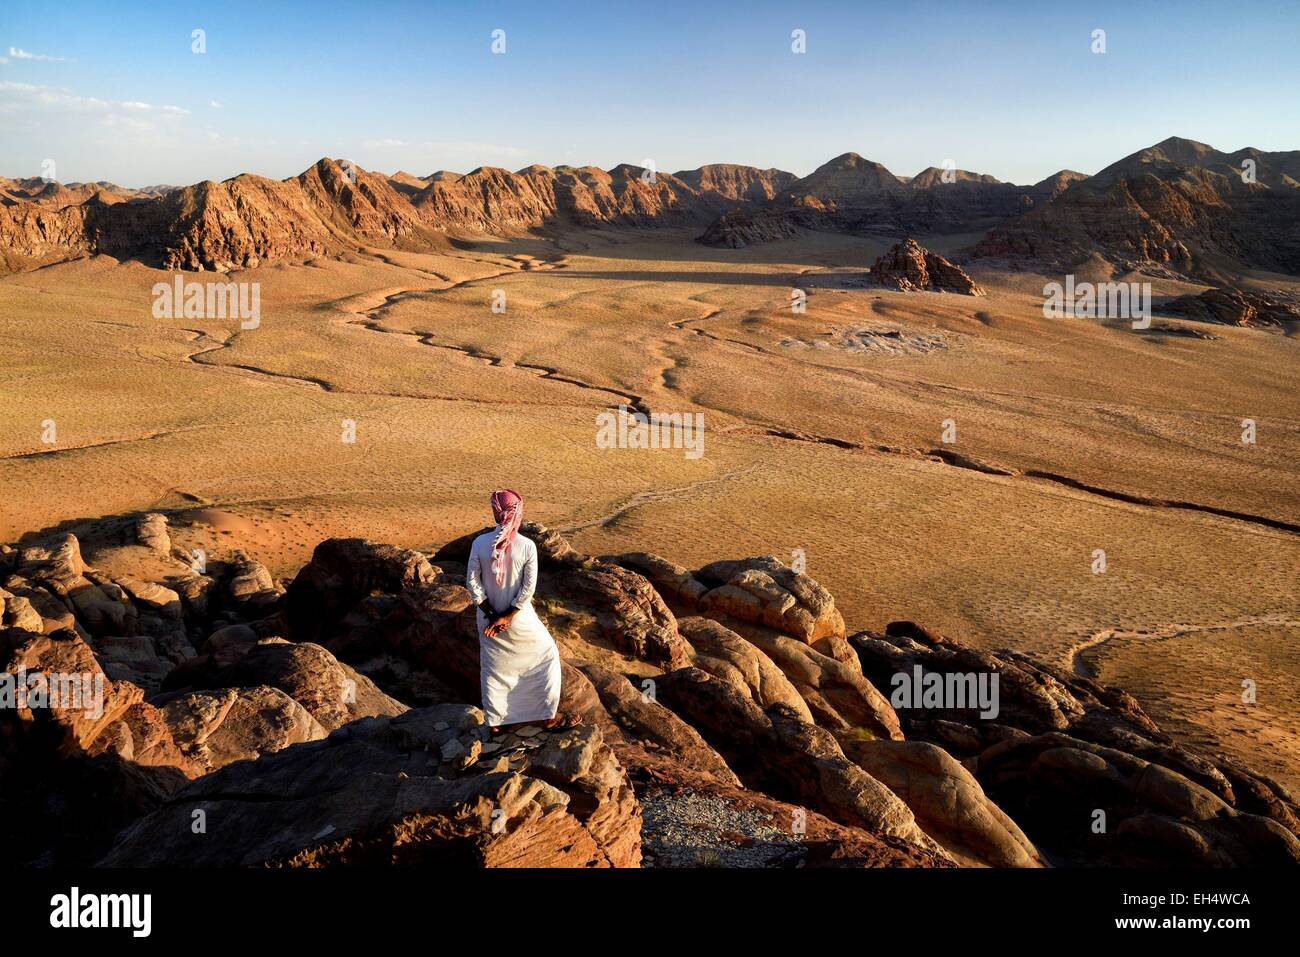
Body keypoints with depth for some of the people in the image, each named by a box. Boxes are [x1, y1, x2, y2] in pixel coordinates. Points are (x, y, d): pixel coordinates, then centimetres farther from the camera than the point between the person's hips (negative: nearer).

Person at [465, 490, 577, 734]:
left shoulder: (479, 543, -11)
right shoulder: (527, 546, -16)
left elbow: (472, 583, -8)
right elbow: (528, 588, -15)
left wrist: (491, 615, -3)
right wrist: (507, 617, -9)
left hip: (488, 619, 3)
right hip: (520, 618, -2)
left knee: (492, 669, 18)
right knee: (547, 655, 17)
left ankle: (495, 722, 29)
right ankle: (548, 717, 20)